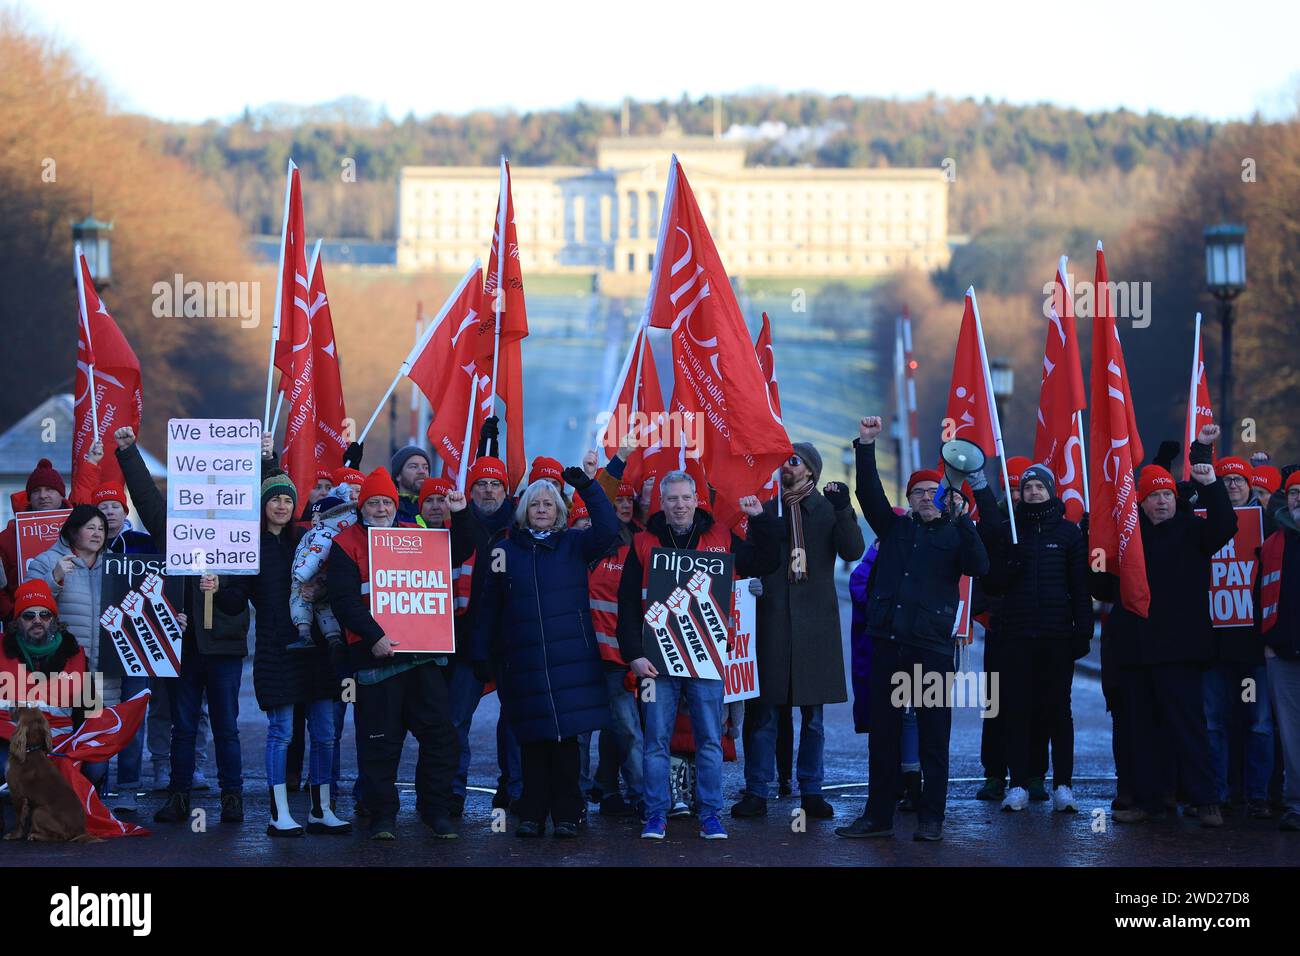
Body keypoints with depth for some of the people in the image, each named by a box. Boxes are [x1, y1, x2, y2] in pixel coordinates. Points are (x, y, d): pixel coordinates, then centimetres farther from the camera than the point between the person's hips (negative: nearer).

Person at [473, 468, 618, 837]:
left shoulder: (574, 543, 8)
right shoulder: (506, 550, 10)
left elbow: (607, 530, -11)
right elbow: (489, 608, 9)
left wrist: (587, 487, -18)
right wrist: (482, 655, 4)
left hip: (570, 659, -1)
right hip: (523, 662, 1)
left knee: (566, 735, -2)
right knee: (532, 739, 2)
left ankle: (566, 814, 5)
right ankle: (532, 814, 9)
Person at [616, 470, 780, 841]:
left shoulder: (720, 538, 8)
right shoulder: (644, 544, 5)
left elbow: (765, 563, 13)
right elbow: (628, 603, 3)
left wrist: (760, 520, 1)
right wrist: (634, 654, -5)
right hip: (657, 658, 0)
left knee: (709, 740, 3)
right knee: (656, 741, 2)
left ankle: (711, 815, 8)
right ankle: (656, 815, 8)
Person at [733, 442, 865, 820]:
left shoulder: (828, 509, 7)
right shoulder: (766, 509, 11)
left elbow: (853, 551, -8)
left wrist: (842, 509, -18)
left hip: (815, 621, 0)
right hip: (771, 621, 1)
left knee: (813, 714, 4)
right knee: (763, 711, -2)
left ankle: (811, 791, 12)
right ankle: (756, 792, 3)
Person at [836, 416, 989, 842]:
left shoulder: (955, 533, 7)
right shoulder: (895, 527, 15)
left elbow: (978, 567, -10)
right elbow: (869, 492, 4)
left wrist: (962, 521, -17)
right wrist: (866, 445, -5)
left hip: (932, 646, -3)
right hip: (888, 642, 3)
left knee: (933, 735, -1)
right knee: (882, 732, 6)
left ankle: (931, 818, 5)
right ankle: (878, 815, 12)